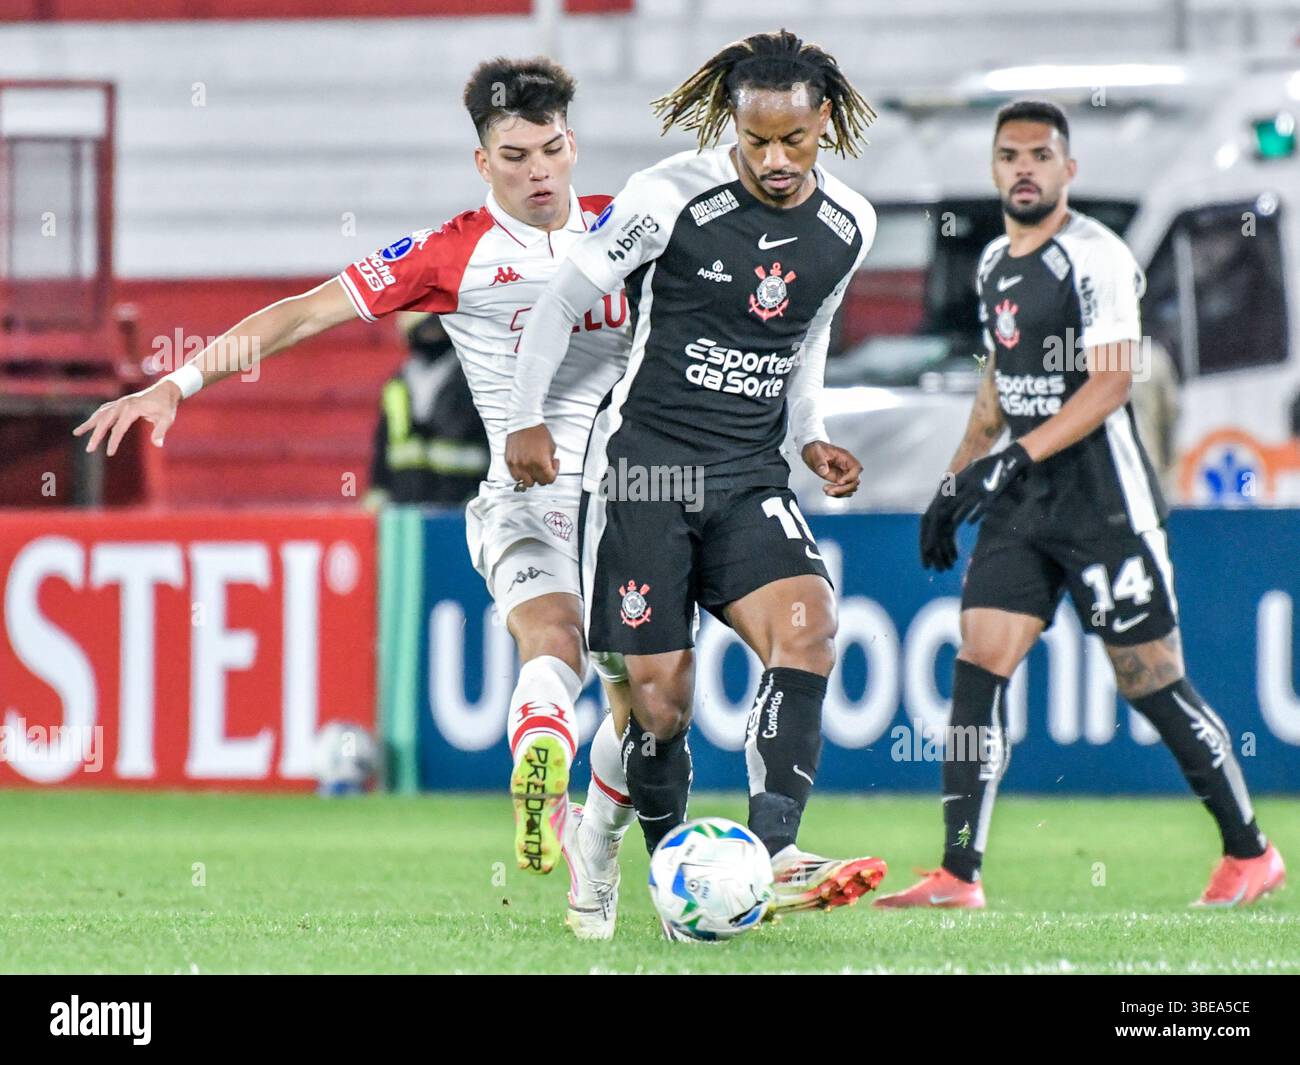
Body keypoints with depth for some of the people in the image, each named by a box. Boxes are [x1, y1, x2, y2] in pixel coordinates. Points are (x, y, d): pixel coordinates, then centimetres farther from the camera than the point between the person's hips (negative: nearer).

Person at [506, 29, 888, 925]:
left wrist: (810, 435, 12)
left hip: (751, 478, 4)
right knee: (659, 694, -6)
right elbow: (566, 298, 0)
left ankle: (771, 860, -31)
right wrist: (528, 420, 2)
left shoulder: (849, 226, 4)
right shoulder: (671, 199, -12)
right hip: (645, 467, -4)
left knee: (807, 619, -23)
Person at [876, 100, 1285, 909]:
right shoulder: (995, 264, 14)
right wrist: (957, 481, 20)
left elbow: (1111, 383, -20)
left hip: (1104, 502, -7)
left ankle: (1251, 853, 14)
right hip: (1020, 506, 7)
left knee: (1153, 683, -2)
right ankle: (960, 876, -7)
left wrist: (1017, 456, -26)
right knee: (978, 669, -5)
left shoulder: (1096, 256, -12)